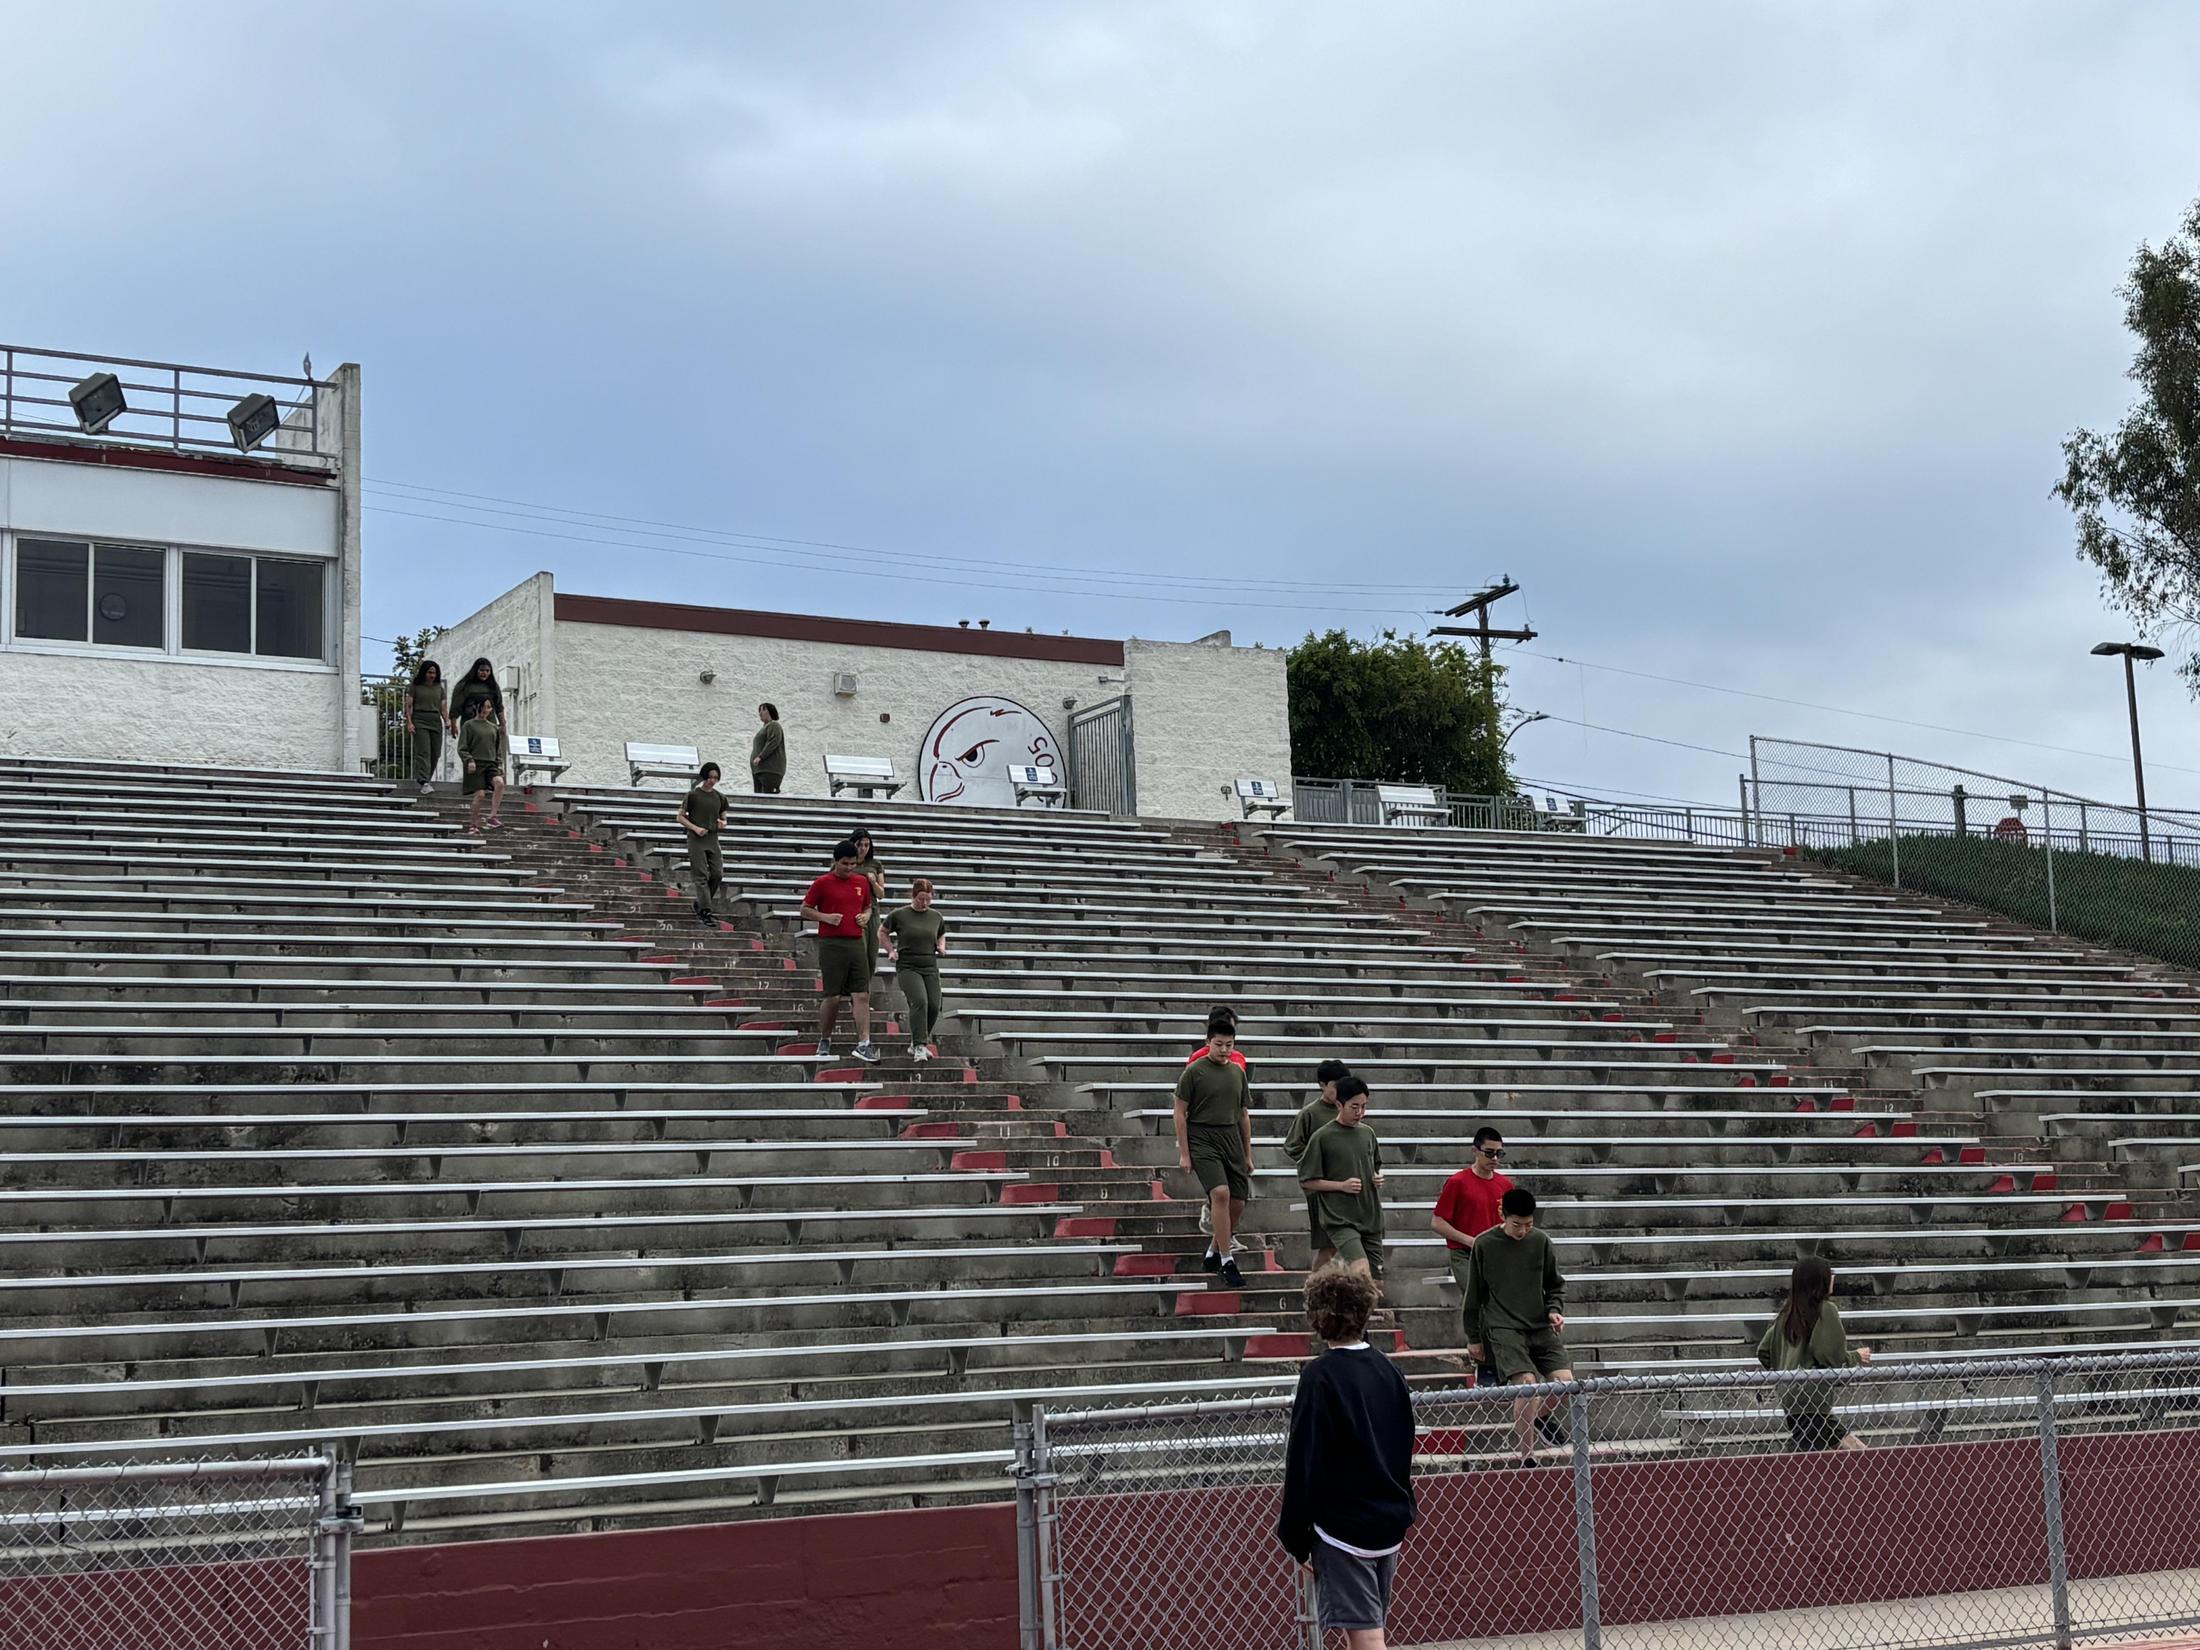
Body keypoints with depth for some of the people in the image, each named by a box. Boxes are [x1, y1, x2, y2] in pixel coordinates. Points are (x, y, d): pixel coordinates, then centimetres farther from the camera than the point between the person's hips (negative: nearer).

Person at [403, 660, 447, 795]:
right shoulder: (415, 687, 4)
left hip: (436, 722, 5)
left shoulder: (440, 689, 16)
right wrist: (409, 722, -10)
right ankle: (424, 783, -23)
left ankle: (426, 778, 19)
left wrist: (447, 720, -3)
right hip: (420, 721, -5)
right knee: (423, 752, -15)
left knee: (436, 753, 3)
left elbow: (443, 707, 14)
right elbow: (408, 706, 1)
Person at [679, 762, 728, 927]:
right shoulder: (693, 795, -4)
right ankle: (706, 913, -11)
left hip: (712, 839, 5)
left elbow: (723, 819, 17)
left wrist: (722, 823, -7)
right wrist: (695, 828, -15)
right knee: (702, 876, -8)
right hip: (696, 839, -5)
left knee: (718, 874, -1)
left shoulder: (720, 797, 9)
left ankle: (700, 905, 18)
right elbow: (681, 817, -1)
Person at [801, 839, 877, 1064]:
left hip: (856, 942, 4)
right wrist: (826, 917, -14)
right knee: (832, 997, -2)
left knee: (862, 996, -5)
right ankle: (824, 1040, 18)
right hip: (831, 944, -4)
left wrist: (865, 916, 3)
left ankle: (863, 1044, -7)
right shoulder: (823, 883, -3)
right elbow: (805, 911, 2)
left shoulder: (862, 882, 11)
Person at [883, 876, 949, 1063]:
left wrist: (941, 947, 5)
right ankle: (919, 1047, -21)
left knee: (934, 1006, -2)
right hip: (907, 967, -5)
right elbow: (883, 932, 12)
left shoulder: (937, 917, 7)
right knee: (919, 1002, -23)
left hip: (930, 968, 5)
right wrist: (891, 951, 0)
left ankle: (916, 1044, 18)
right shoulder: (899, 915, -4)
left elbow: (941, 935, 26)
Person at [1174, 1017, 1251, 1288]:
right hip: (1202, 1139, -6)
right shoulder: (1194, 1071, -4)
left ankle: (1212, 1253, 25)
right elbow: (1181, 1113, -3)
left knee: (1237, 1205, 3)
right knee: (1220, 1193, -23)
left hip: (1231, 1138, 6)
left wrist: (1248, 1154, 18)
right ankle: (1226, 1262, -15)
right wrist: (1184, 1153, -7)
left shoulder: (1237, 1072, 13)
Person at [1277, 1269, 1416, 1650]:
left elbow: (1304, 1462, -15)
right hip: (1390, 1524, 7)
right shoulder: (1387, 1370, 5)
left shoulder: (1321, 1376, -15)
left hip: (1343, 1527, -7)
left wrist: (1296, 1537, -9)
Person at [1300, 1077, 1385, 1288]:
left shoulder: (1367, 1133, 9)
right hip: (1341, 1219, -6)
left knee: (1376, 1284, 7)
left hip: (1371, 1218, 6)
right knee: (1362, 1272, -28)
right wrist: (1342, 1185, -15)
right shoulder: (1322, 1137, -7)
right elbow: (1307, 1180, -4)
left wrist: (1378, 1178, 3)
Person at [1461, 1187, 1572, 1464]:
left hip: (1540, 1327, 4)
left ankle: (1541, 1416, 25)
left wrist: (1554, 1310, -3)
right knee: (1527, 1382, -23)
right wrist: (1474, 1338, 9)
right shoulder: (1484, 1245, -3)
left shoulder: (1541, 1242, 4)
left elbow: (1555, 1284, 17)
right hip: (1503, 1328, -4)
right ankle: (1526, 1459, -12)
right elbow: (1474, 1295, 6)